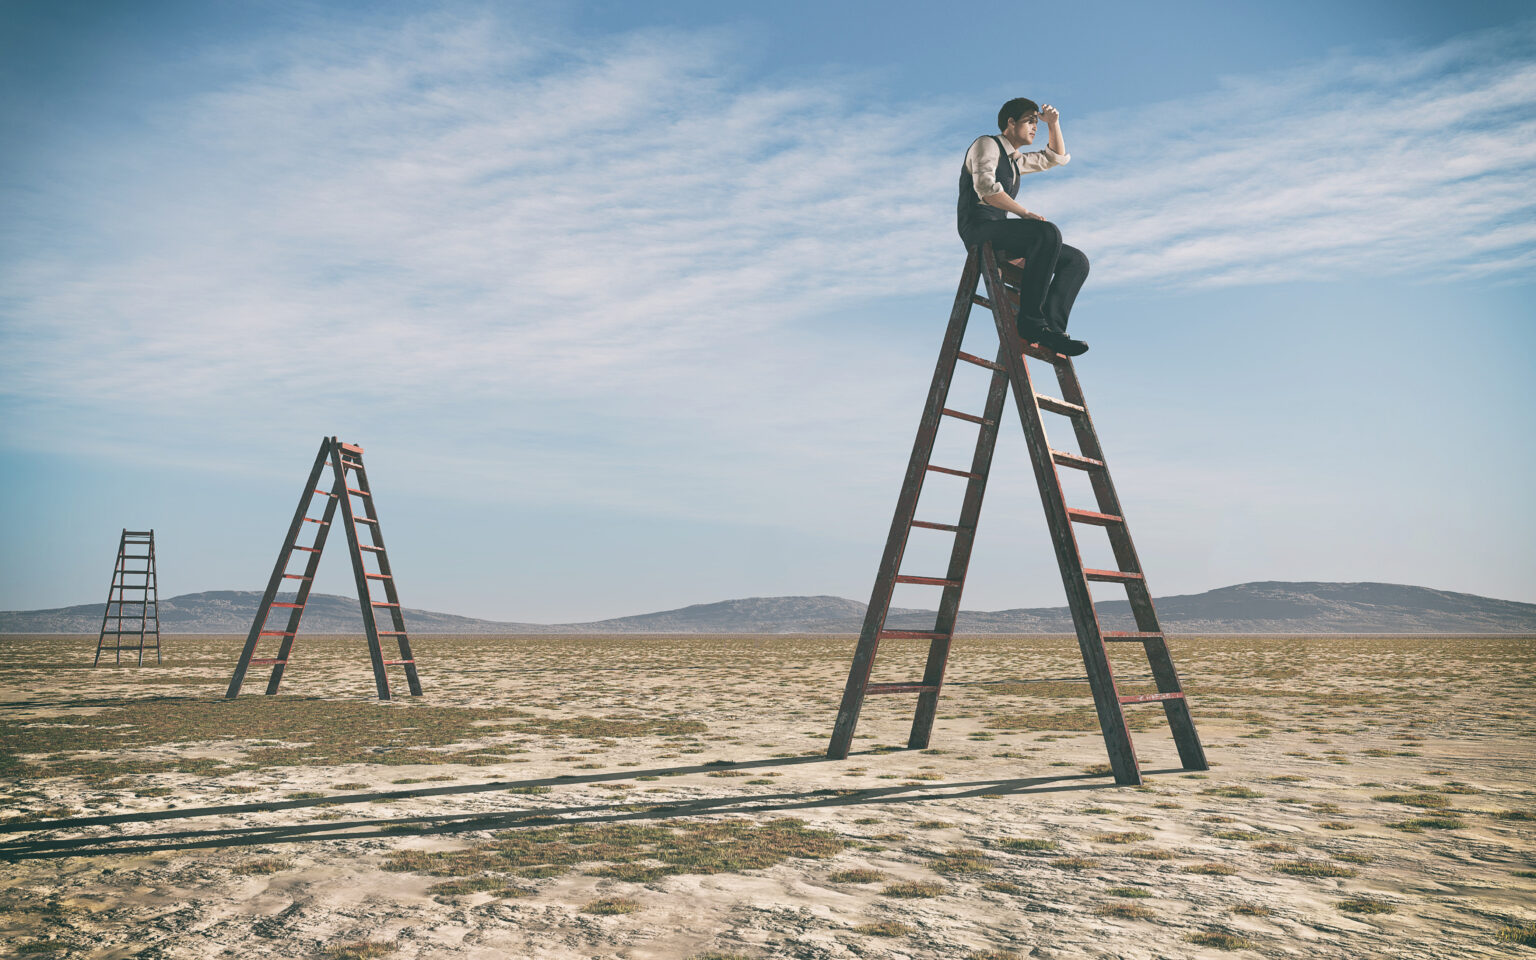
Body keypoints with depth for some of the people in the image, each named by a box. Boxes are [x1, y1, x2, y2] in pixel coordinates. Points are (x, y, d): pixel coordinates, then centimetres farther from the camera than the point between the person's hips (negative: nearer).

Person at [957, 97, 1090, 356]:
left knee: (1077, 260, -4)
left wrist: (1053, 123, 28)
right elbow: (986, 187, -16)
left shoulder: (1014, 160, 31)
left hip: (1001, 240, 9)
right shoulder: (987, 144, 3)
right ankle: (1031, 320, -35)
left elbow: (1057, 157, 42)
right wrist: (1025, 213, -18)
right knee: (1047, 233, -34)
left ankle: (1052, 325, -23)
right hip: (979, 228, -9)